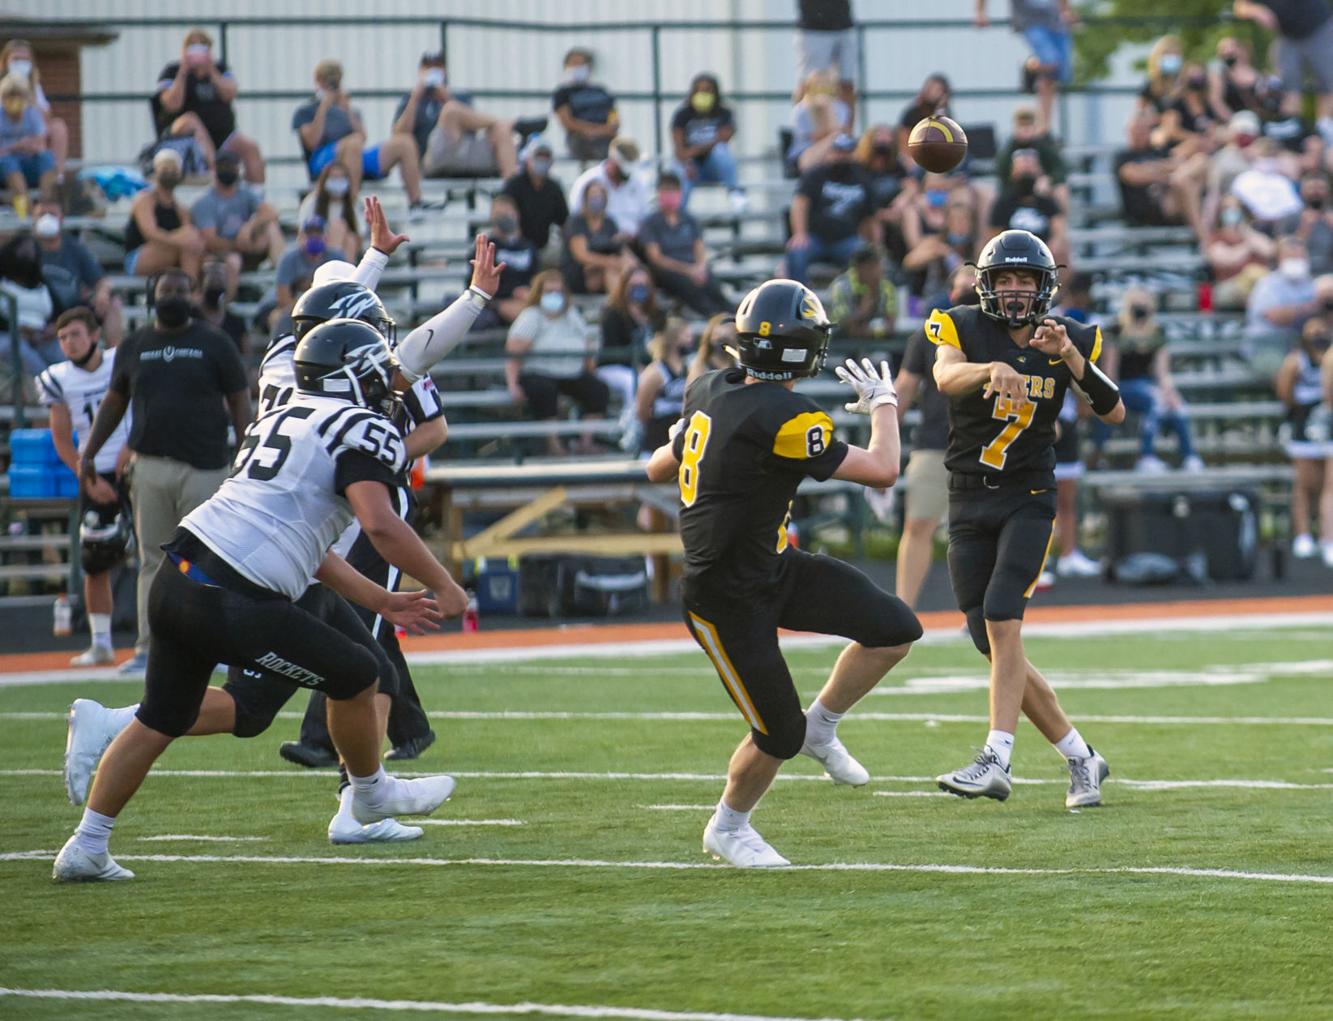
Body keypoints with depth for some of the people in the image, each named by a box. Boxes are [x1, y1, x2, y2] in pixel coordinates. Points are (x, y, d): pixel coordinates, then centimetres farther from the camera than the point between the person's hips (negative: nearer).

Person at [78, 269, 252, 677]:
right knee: (153, 560, 4)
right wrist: (88, 454, 12)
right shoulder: (134, 346, 12)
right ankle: (148, 648, 6)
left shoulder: (215, 345, 4)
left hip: (204, 467, -3)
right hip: (150, 468, 3)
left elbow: (239, 403, 4)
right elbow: (114, 403, 19)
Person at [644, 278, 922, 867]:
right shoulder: (783, 421, -28)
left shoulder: (712, 393, -2)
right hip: (726, 601, -9)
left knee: (895, 630, 1)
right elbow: (882, 469, -21)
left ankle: (821, 728, 23)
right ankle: (728, 829, 30)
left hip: (774, 569, 9)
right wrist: (882, 402, -3)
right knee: (780, 737, 4)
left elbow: (658, 468, 15)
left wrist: (685, 440, 38)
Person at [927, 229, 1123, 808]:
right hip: (969, 503, 2)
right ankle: (1081, 759, 14)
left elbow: (1114, 413, -10)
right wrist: (993, 369, -47)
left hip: (1029, 500, -2)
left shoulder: (1069, 340, 0)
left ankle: (996, 761, -27)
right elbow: (948, 377, -26)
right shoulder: (963, 327, -3)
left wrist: (1071, 357, -24)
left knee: (1001, 618, -22)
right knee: (994, 645, 2)